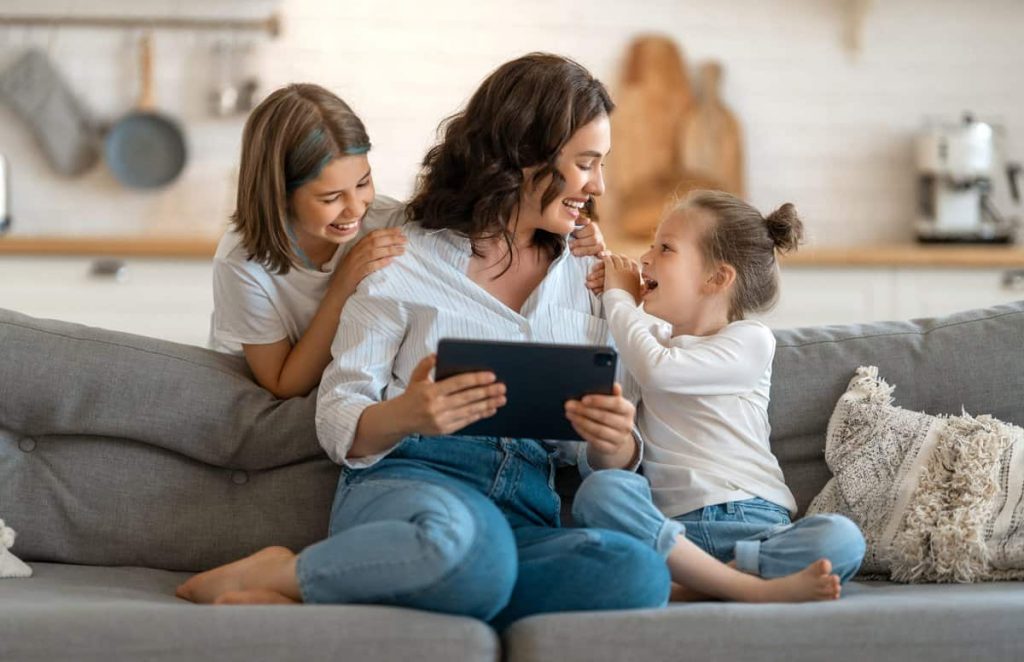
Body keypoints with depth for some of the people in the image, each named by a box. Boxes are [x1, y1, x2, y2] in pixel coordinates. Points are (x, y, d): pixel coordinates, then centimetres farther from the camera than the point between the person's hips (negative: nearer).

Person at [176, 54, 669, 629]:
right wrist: (404, 415, -20)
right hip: (405, 480, -5)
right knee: (464, 540, -44)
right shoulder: (404, 261, 7)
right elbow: (338, 422, 3)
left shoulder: (587, 277, 20)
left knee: (639, 574, -34)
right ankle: (283, 575, -15)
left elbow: (601, 455, 18)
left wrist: (614, 444, -8)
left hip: (528, 510, 5)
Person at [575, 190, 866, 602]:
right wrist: (615, 290, 18)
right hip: (674, 526, 2)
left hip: (753, 522, -2)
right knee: (600, 490, -31)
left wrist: (620, 297, 5)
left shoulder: (750, 340, 3)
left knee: (840, 539, -32)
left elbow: (656, 370, -11)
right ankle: (753, 589, -35)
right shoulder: (653, 334, 23)